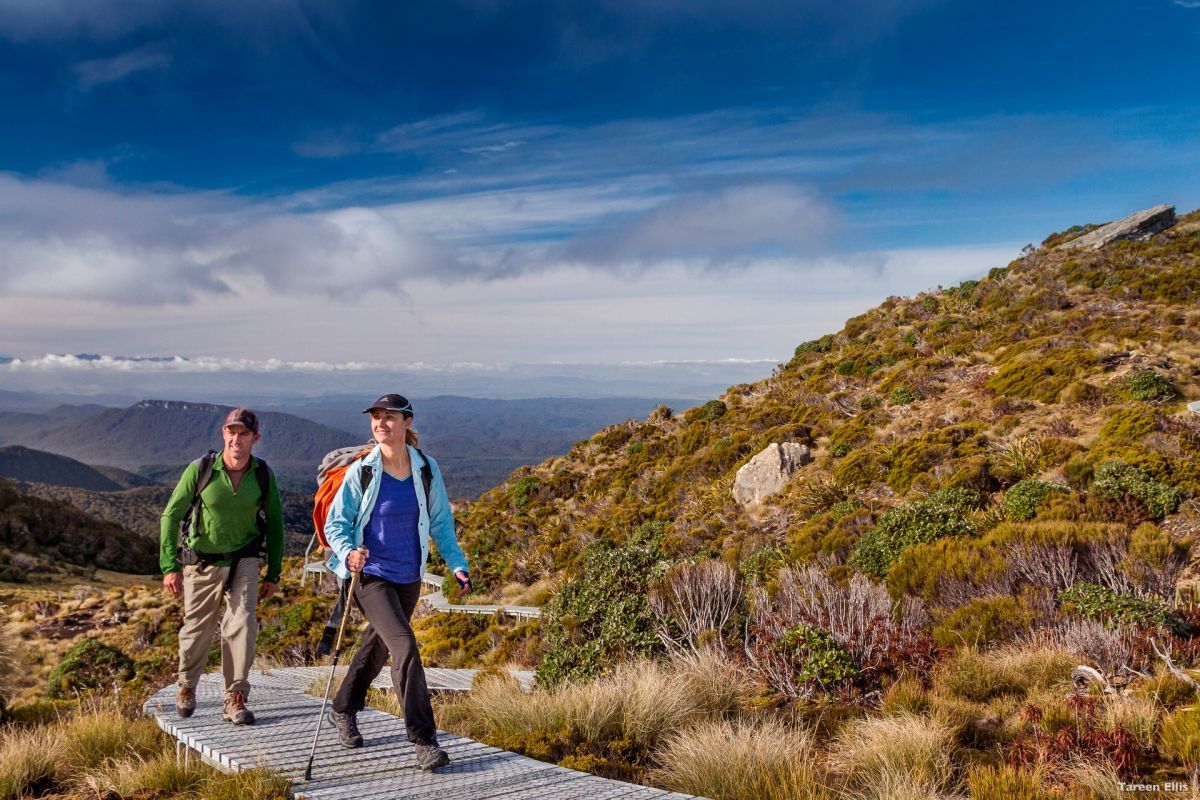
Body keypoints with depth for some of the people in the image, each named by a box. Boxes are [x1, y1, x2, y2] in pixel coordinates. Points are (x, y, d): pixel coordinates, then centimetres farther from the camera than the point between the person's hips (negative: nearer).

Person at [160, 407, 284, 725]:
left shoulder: (263, 475, -8)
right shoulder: (200, 469, -15)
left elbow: (275, 524, 4)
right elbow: (171, 515, -8)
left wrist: (274, 574, 4)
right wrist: (170, 566, -15)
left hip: (244, 562, 1)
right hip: (201, 563, 0)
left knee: (242, 625, -14)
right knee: (197, 630, 11)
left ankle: (235, 699, -1)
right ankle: (186, 687, 38)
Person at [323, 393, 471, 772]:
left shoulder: (426, 469, -2)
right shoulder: (361, 472, -10)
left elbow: (440, 521, 7)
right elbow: (335, 522, -4)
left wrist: (457, 563, -2)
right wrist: (349, 552, -25)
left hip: (409, 577, 5)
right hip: (371, 575, -4)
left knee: (377, 646, 21)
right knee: (405, 647, -18)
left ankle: (343, 710, 45)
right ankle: (423, 739, -11)